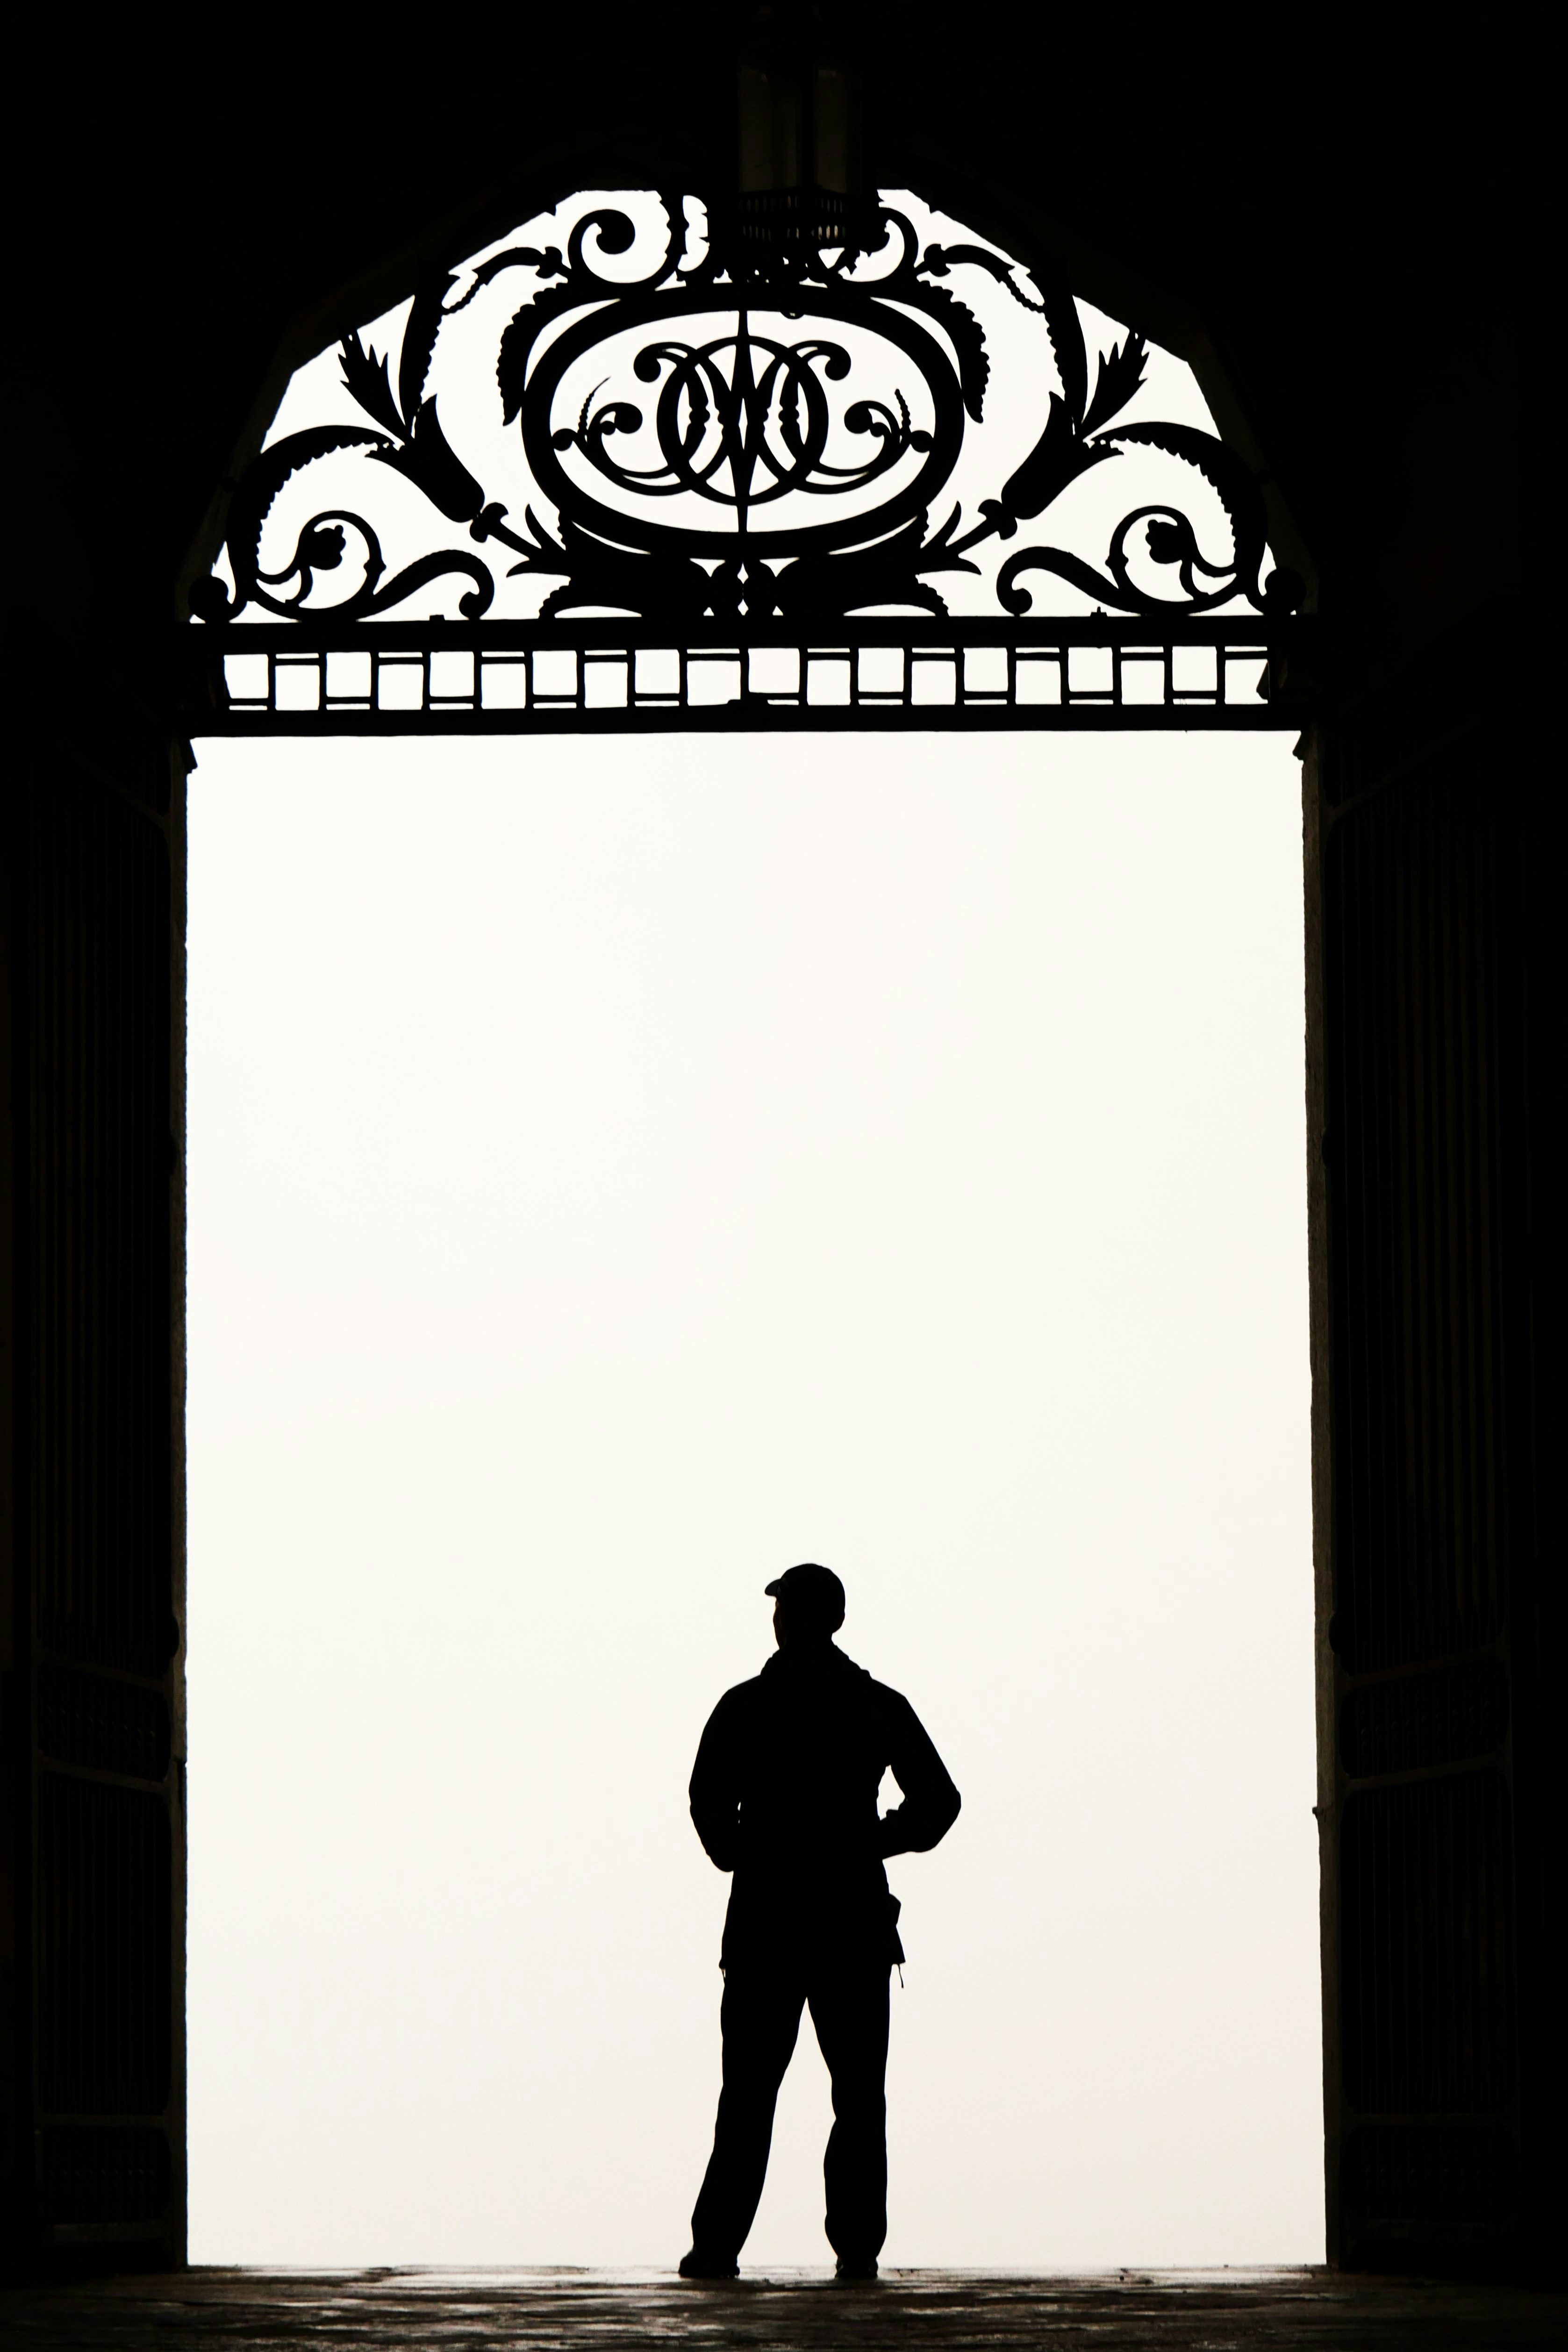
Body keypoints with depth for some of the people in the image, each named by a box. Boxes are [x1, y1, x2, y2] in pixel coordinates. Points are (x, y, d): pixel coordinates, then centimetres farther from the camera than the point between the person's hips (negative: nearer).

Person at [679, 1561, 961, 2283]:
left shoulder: (745, 1707, -1)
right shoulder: (881, 1708, 3)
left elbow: (708, 1801, -10)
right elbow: (938, 1801, 0)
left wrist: (740, 1858, 6)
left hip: (765, 1925, -1)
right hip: (856, 1925, 1)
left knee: (749, 2090, 3)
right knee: (859, 2094, 5)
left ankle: (718, 2244, -2)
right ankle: (857, 2246, -2)